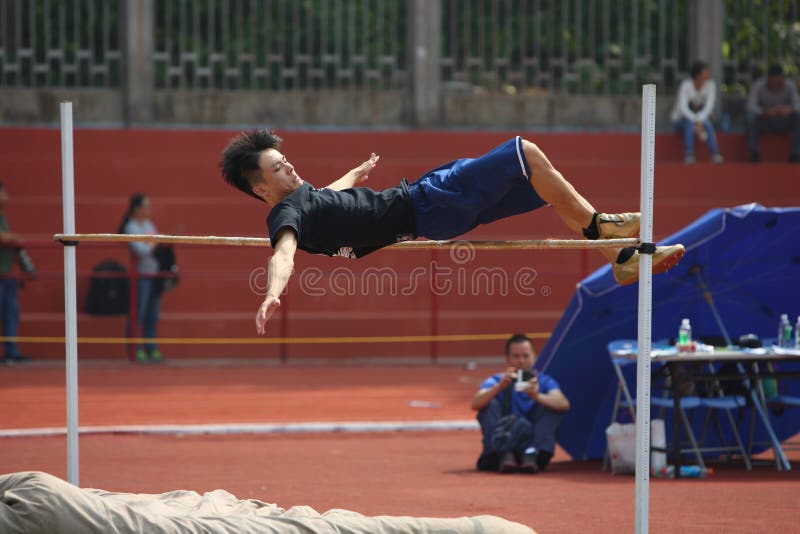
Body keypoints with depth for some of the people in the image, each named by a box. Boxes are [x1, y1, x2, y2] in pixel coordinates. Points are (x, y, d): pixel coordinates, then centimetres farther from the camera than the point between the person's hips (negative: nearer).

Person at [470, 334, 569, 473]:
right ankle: (504, 455, -33)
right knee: (490, 404, -21)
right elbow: (475, 404, -20)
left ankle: (532, 454, -30)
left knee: (551, 405, -18)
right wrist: (499, 387, -36)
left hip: (533, 441, 1)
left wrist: (537, 397, -40)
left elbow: (564, 404, -20)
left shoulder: (544, 382, 1)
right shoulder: (496, 381, 0)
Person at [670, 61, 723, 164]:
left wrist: (699, 121, -35)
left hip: (701, 119, 2)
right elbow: (683, 108, -29)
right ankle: (688, 155, -41)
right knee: (690, 122, -36)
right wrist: (695, 121, -41)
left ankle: (715, 154, -38)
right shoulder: (686, 85, -21)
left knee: (706, 123, -32)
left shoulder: (710, 85, -11)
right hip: (680, 120, -2)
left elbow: (709, 106, -19)